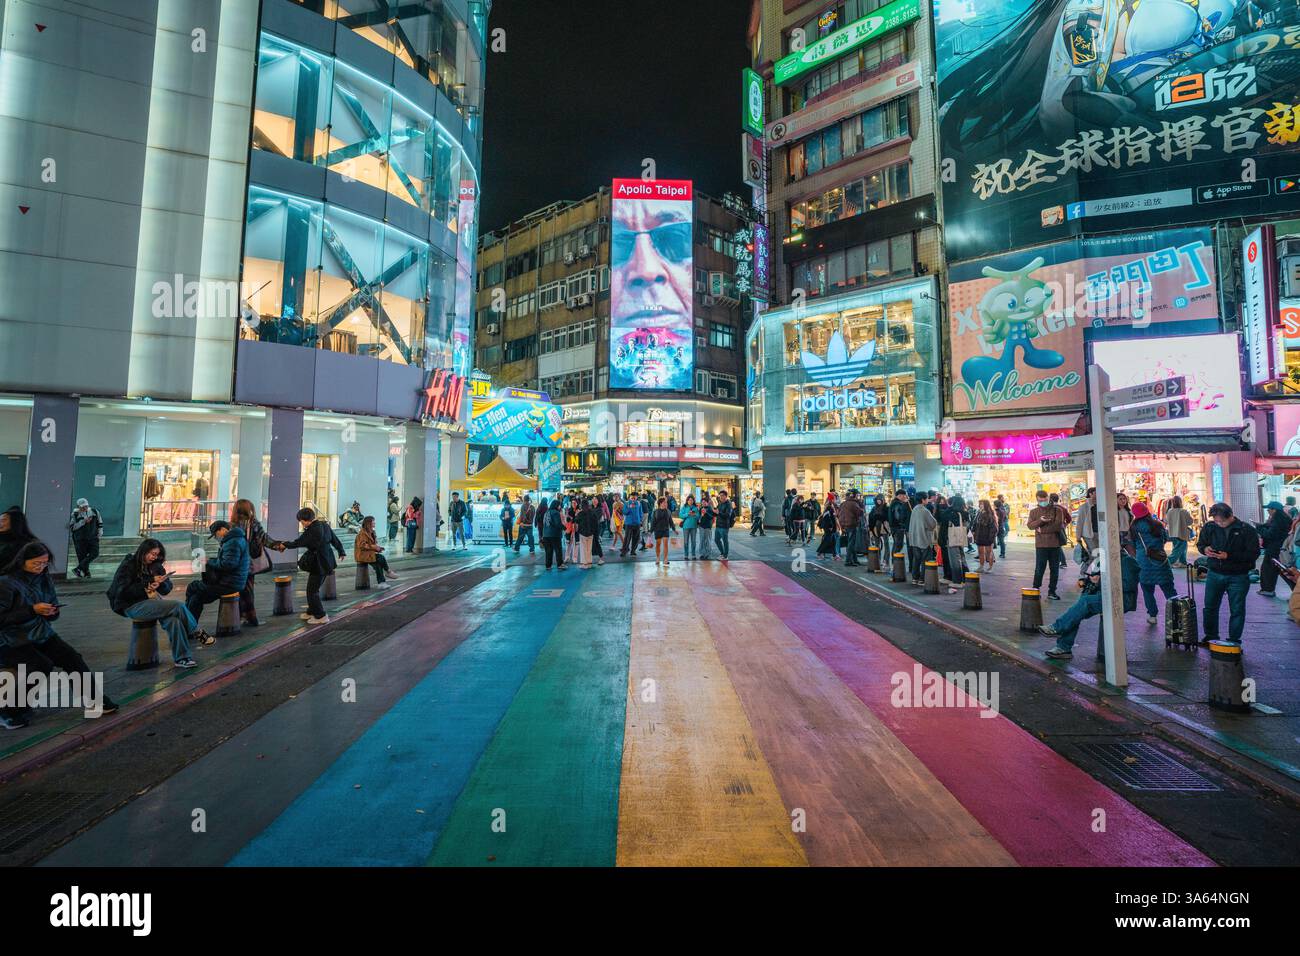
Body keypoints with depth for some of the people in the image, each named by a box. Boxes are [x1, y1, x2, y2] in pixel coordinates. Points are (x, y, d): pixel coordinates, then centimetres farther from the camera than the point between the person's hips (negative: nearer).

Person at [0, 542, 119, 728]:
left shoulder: (45, 580, 8)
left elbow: (54, 614, 14)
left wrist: (51, 612, -8)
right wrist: (32, 610, -23)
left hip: (42, 635, 6)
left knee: (72, 657, -14)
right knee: (43, 665, -27)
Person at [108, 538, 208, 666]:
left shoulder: (154, 566, 12)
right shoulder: (128, 565, -4)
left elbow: (168, 588, 10)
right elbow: (124, 591, -15)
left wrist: (159, 584, -12)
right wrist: (149, 582, -16)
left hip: (150, 602, 5)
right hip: (131, 606, -5)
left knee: (172, 620, -28)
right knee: (178, 606, -26)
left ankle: (182, 658, -29)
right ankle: (198, 634, -8)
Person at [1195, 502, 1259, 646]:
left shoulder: (1246, 530, -11)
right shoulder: (1209, 527, -2)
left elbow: (1253, 554, -14)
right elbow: (1200, 544, 11)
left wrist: (1229, 556, -24)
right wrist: (1205, 549, -11)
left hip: (1238, 576, -3)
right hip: (1214, 574, 3)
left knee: (1237, 610, 7)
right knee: (1210, 607, 11)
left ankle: (1234, 641, 20)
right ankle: (1210, 636, 26)